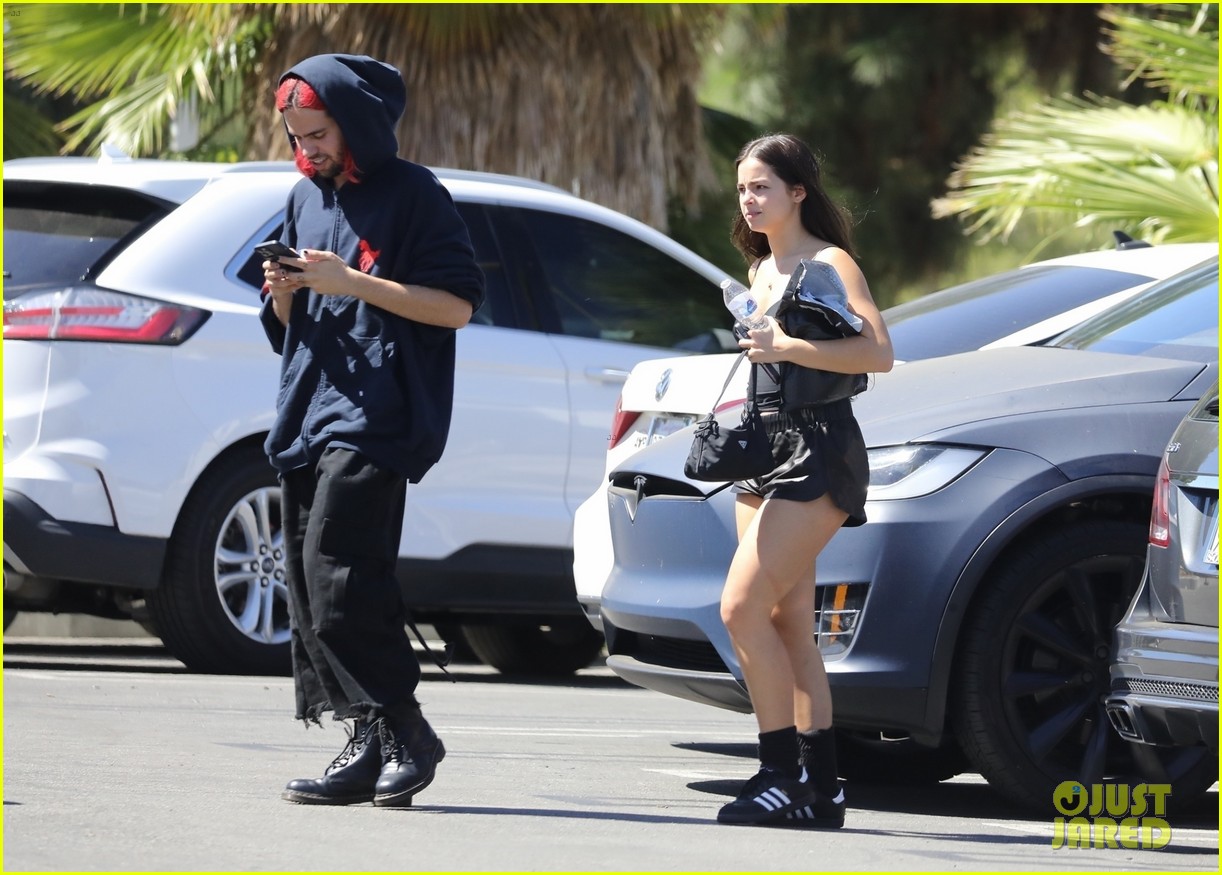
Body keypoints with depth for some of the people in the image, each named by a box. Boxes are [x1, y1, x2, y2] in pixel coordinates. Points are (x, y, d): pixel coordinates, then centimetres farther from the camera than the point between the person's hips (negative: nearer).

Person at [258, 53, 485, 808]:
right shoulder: (306, 199, 18)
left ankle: (400, 730, -10)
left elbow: (458, 305, -8)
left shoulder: (411, 195, -3)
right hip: (307, 413, 8)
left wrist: (352, 282, -14)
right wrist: (284, 290, 0)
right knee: (311, 582, 2)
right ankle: (372, 745, 4)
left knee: (337, 573, -18)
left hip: (375, 415, -8)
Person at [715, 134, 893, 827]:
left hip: (818, 456, -9)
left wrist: (787, 347, -25)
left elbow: (879, 353, -20)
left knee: (743, 607, -18)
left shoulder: (829, 263, -8)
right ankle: (820, 788, 8)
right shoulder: (762, 270, 18)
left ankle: (785, 779, -16)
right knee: (789, 624, 6)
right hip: (766, 453, 9)